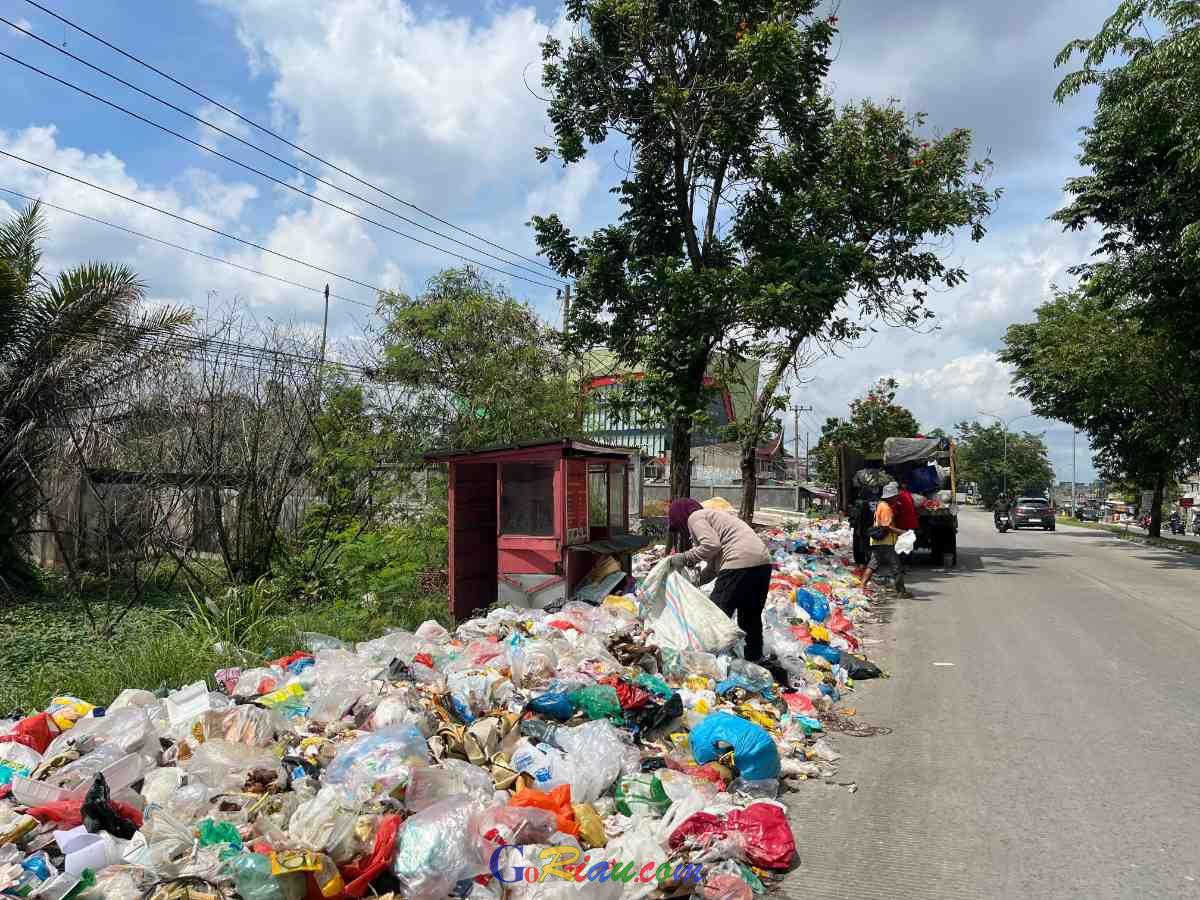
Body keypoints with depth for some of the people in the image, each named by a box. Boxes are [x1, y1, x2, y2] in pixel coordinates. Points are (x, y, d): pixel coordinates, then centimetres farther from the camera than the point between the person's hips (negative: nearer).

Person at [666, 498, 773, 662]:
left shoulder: (695, 517, 4)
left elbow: (711, 545, -14)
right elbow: (713, 567, 27)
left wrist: (684, 558, -4)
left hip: (740, 563, -10)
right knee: (751, 617, 22)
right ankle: (754, 660, 32)